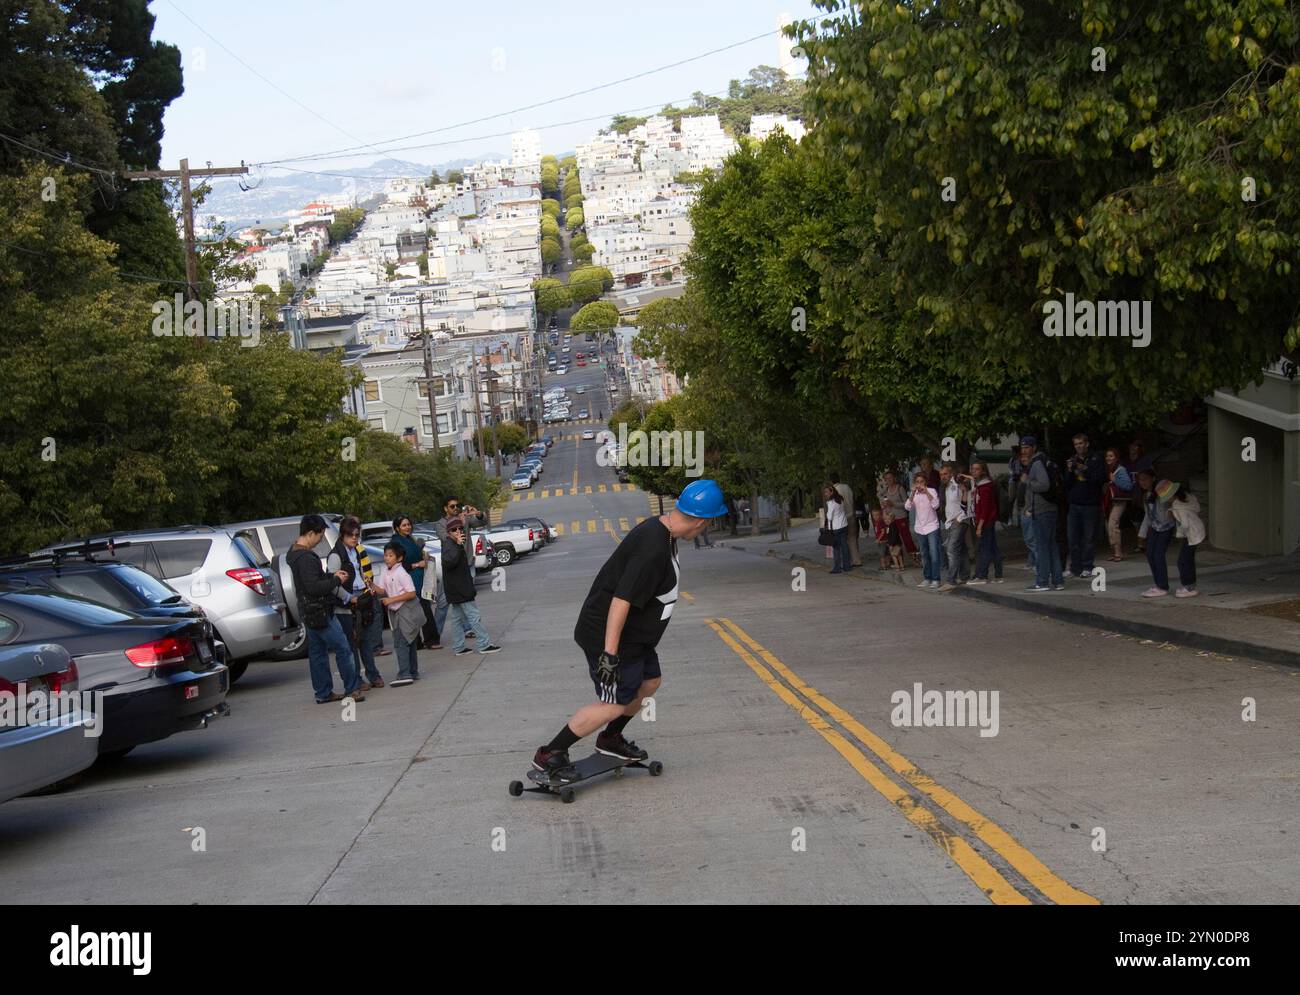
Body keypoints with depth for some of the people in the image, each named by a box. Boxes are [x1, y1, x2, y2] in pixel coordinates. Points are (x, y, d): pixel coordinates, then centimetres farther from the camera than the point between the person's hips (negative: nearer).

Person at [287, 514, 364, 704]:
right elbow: (314, 586, -27)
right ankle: (352, 689, -2)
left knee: (317, 652, 13)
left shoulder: (295, 553, 12)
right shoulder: (305, 558, -22)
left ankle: (323, 692, 17)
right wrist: (336, 580, -14)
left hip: (308, 611, 11)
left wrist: (332, 575, 10)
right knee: (342, 649, -6)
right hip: (319, 612, -11)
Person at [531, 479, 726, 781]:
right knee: (614, 705, -7)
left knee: (649, 681, 20)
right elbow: (621, 600, -31)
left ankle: (611, 739, 36)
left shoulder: (659, 529, 3)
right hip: (608, 635, -10)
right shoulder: (653, 550, -30)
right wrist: (610, 652, -29)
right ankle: (549, 754, 1)